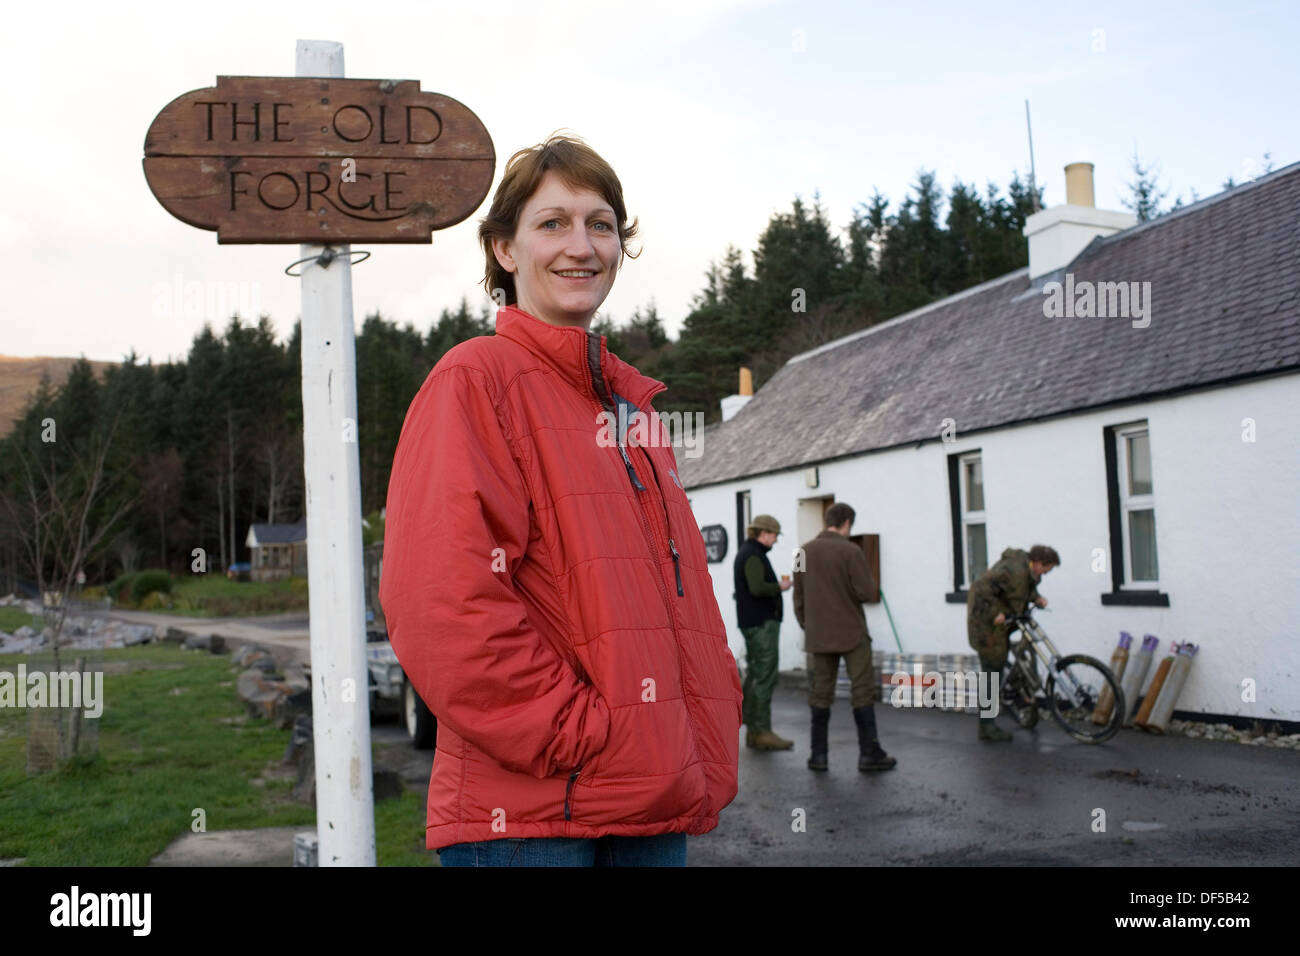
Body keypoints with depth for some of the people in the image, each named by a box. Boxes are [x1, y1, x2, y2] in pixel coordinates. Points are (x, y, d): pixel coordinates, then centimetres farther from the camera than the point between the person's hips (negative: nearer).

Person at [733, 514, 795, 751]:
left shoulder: (745, 552, 18)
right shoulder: (753, 555, -14)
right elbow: (758, 588, -27)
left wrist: (776, 586, 13)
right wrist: (780, 587, -11)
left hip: (752, 622, 11)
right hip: (762, 623, -11)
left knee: (755, 676, 11)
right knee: (765, 677, -10)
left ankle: (752, 731, 14)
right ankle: (761, 731, -10)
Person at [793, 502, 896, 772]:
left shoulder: (805, 552, 6)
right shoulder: (851, 551, -11)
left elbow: (798, 597, 10)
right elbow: (867, 592, -15)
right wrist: (874, 587, 7)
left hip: (819, 636, 5)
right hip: (851, 633, -5)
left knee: (820, 693, 8)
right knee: (862, 691, 2)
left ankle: (819, 754, 9)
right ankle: (869, 753, 2)